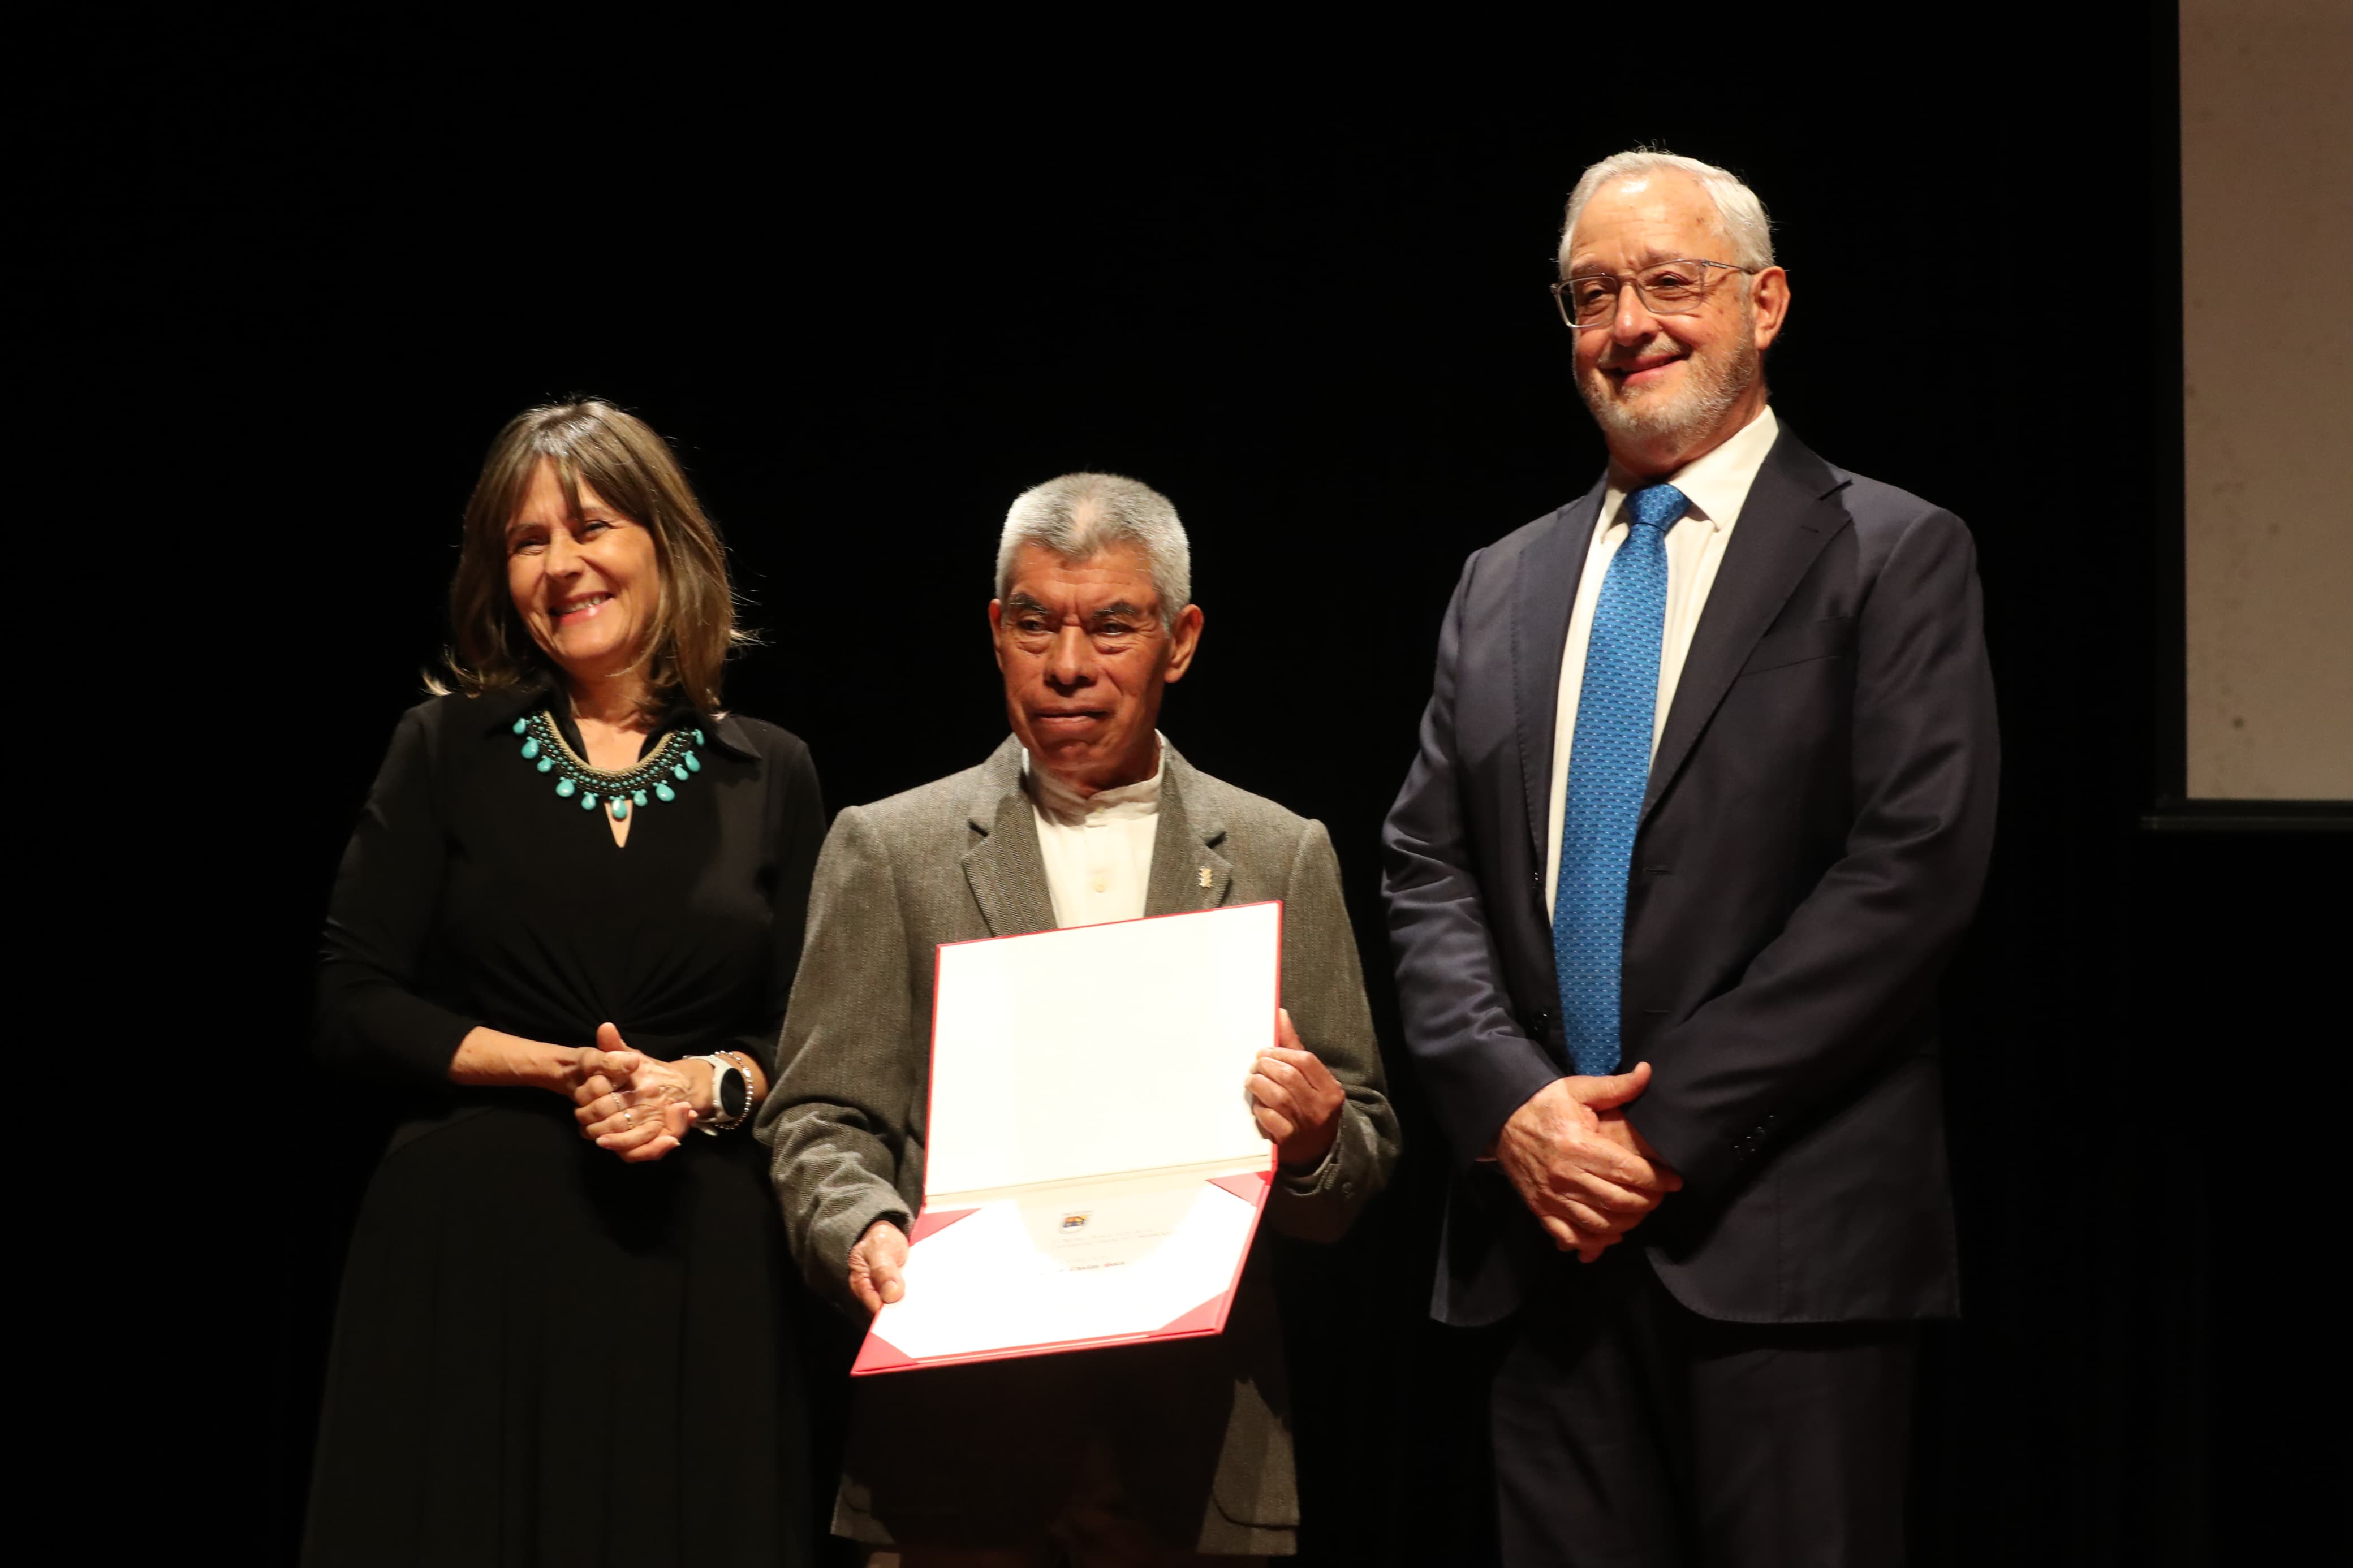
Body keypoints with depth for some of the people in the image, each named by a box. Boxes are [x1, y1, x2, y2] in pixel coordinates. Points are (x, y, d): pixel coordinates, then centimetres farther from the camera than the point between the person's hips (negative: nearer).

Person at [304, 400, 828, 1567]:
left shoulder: (769, 776, 10)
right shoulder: (448, 749, 7)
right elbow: (354, 1009, 1)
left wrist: (705, 1085, -11)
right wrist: (561, 1069, -10)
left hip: (699, 1264, 1)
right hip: (471, 1253, -1)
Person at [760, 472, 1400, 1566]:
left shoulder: (1281, 858, 10)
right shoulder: (885, 850, 8)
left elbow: (1365, 1147, 10)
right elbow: (819, 1118, 5)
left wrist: (1317, 1138, -13)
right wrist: (863, 1228, -16)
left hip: (1197, 1435, 1)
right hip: (959, 1432, -1)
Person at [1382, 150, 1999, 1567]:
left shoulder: (1891, 555, 1)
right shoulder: (1505, 586, 17)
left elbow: (1915, 867, -9)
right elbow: (1426, 869, 13)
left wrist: (1675, 1124, -12)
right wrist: (1511, 1104, -6)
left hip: (1784, 1237, -4)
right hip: (1551, 1232, 5)